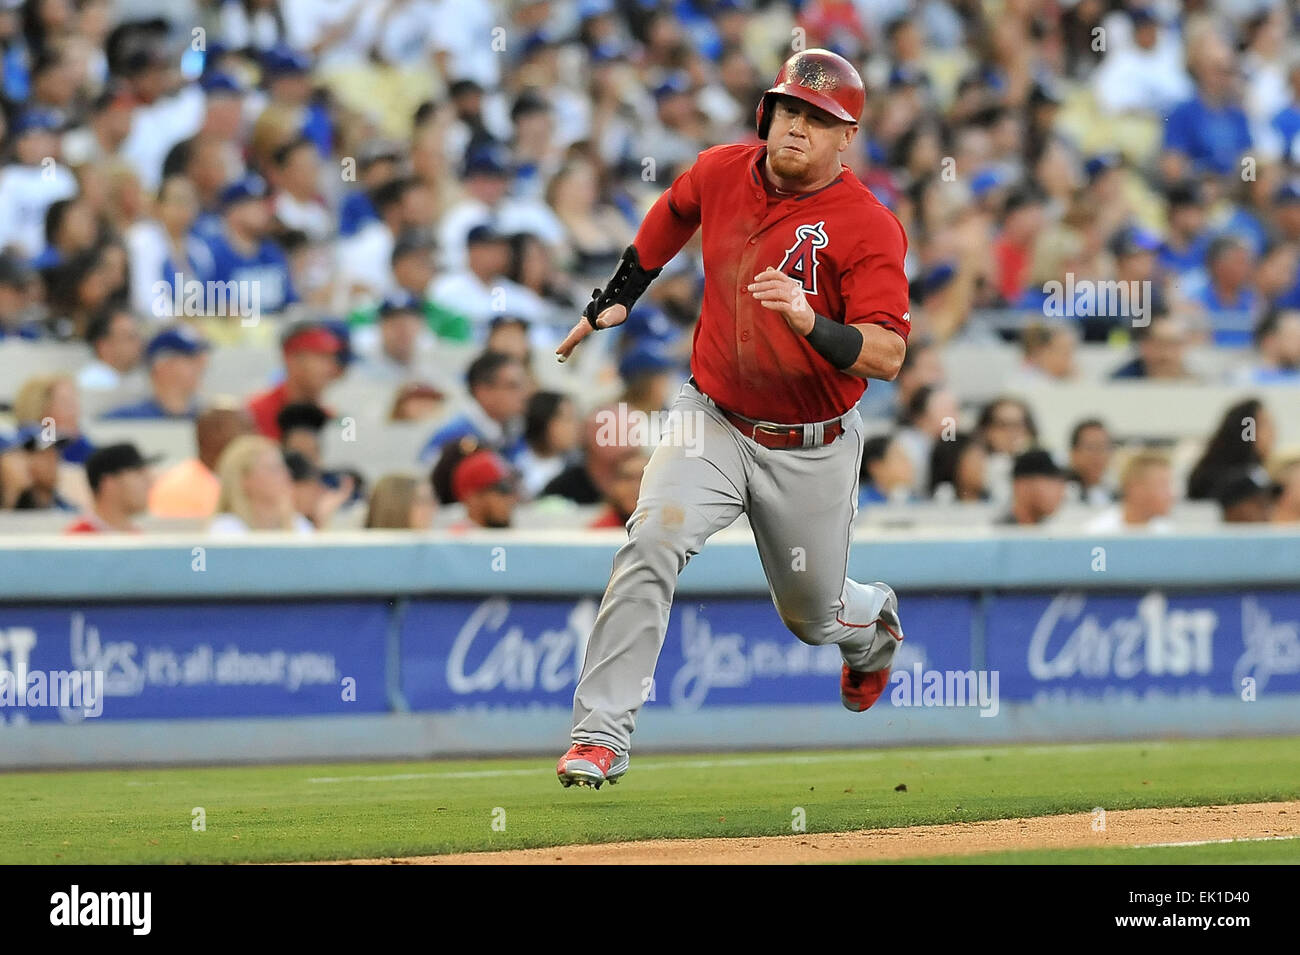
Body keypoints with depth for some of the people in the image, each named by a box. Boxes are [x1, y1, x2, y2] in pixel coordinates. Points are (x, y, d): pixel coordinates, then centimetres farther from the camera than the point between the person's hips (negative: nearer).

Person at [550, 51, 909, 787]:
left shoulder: (869, 227, -18)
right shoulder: (721, 173, -5)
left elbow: (886, 355, -26)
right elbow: (671, 216, 20)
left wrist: (808, 320, -42)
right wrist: (615, 300, 22)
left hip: (813, 450, -2)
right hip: (715, 421, 2)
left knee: (814, 616, 15)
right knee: (654, 541, -25)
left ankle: (873, 623, 54)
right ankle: (602, 734, -24)